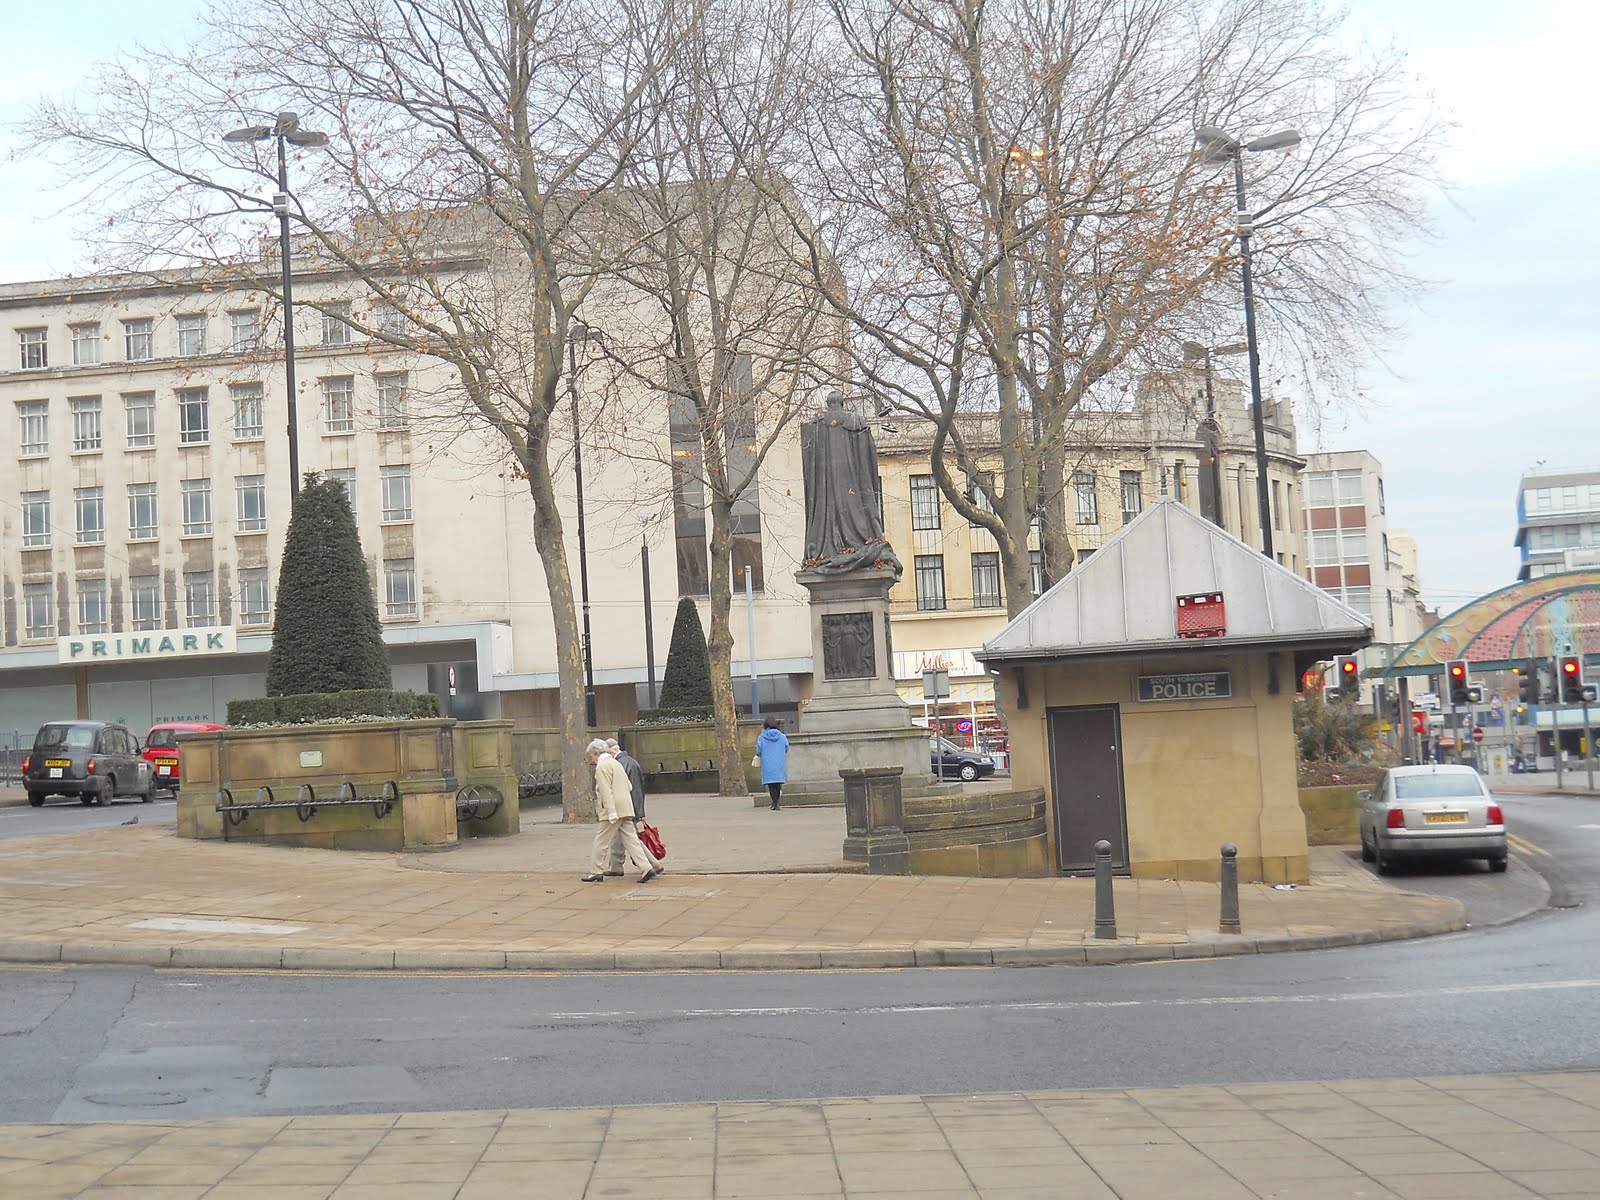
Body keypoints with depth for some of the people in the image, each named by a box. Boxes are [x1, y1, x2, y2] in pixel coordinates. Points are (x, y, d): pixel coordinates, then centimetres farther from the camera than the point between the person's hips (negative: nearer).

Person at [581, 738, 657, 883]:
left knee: (602, 842, 1)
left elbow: (606, 791, -17)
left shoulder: (602, 767, -9)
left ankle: (596, 872, 7)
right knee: (631, 840, 4)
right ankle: (646, 869, -4)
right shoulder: (615, 763, 20)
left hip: (614, 811, -9)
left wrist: (611, 813, -21)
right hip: (626, 810, 9)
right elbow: (629, 786, 22)